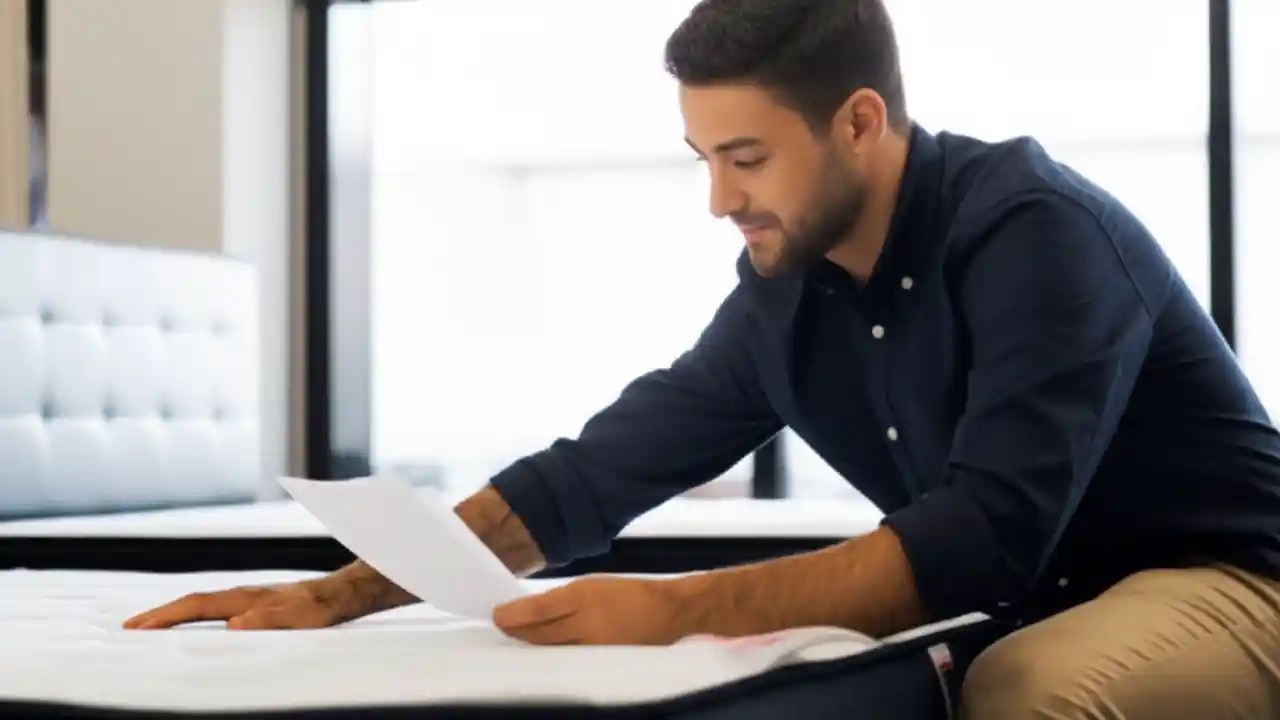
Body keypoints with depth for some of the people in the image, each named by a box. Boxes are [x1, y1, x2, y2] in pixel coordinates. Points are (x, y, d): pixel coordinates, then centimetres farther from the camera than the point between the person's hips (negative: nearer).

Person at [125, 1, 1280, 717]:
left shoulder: (1037, 232, -24)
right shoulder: (784, 295, -2)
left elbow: (986, 534, -34)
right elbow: (590, 474, 0)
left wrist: (674, 610, -41)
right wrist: (334, 597, -8)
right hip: (1039, 612, 7)